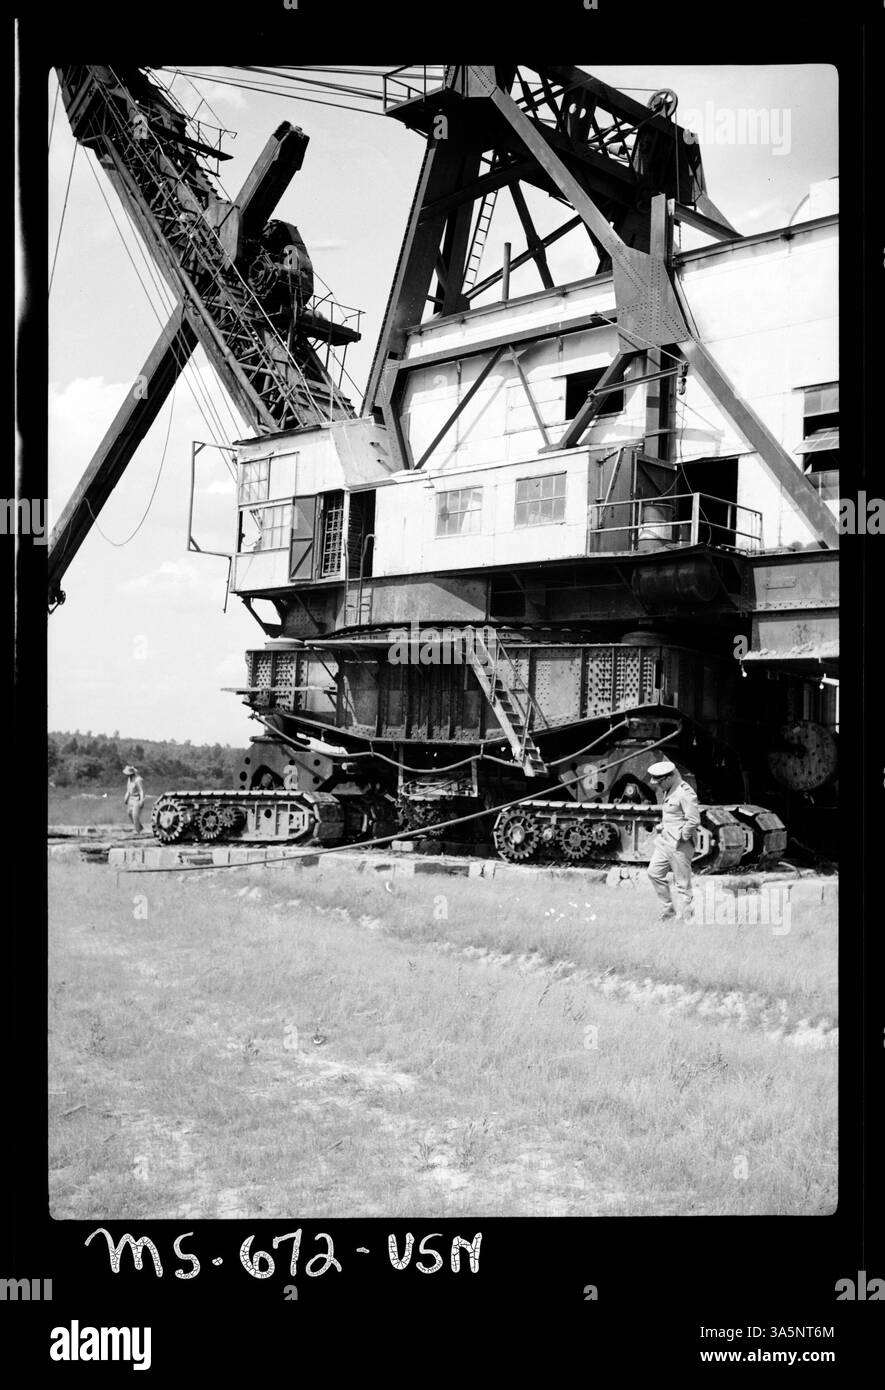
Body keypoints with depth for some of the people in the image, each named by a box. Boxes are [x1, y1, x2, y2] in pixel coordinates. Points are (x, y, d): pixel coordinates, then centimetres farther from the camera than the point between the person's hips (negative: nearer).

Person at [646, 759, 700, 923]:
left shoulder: (685, 793, -20)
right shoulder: (669, 791, 11)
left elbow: (694, 820, -25)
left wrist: (681, 837, -17)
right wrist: (662, 827, 14)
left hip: (680, 844, -10)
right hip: (665, 840, 10)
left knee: (683, 883, -1)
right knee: (654, 873, 10)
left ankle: (686, 917, 9)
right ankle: (669, 910, 20)